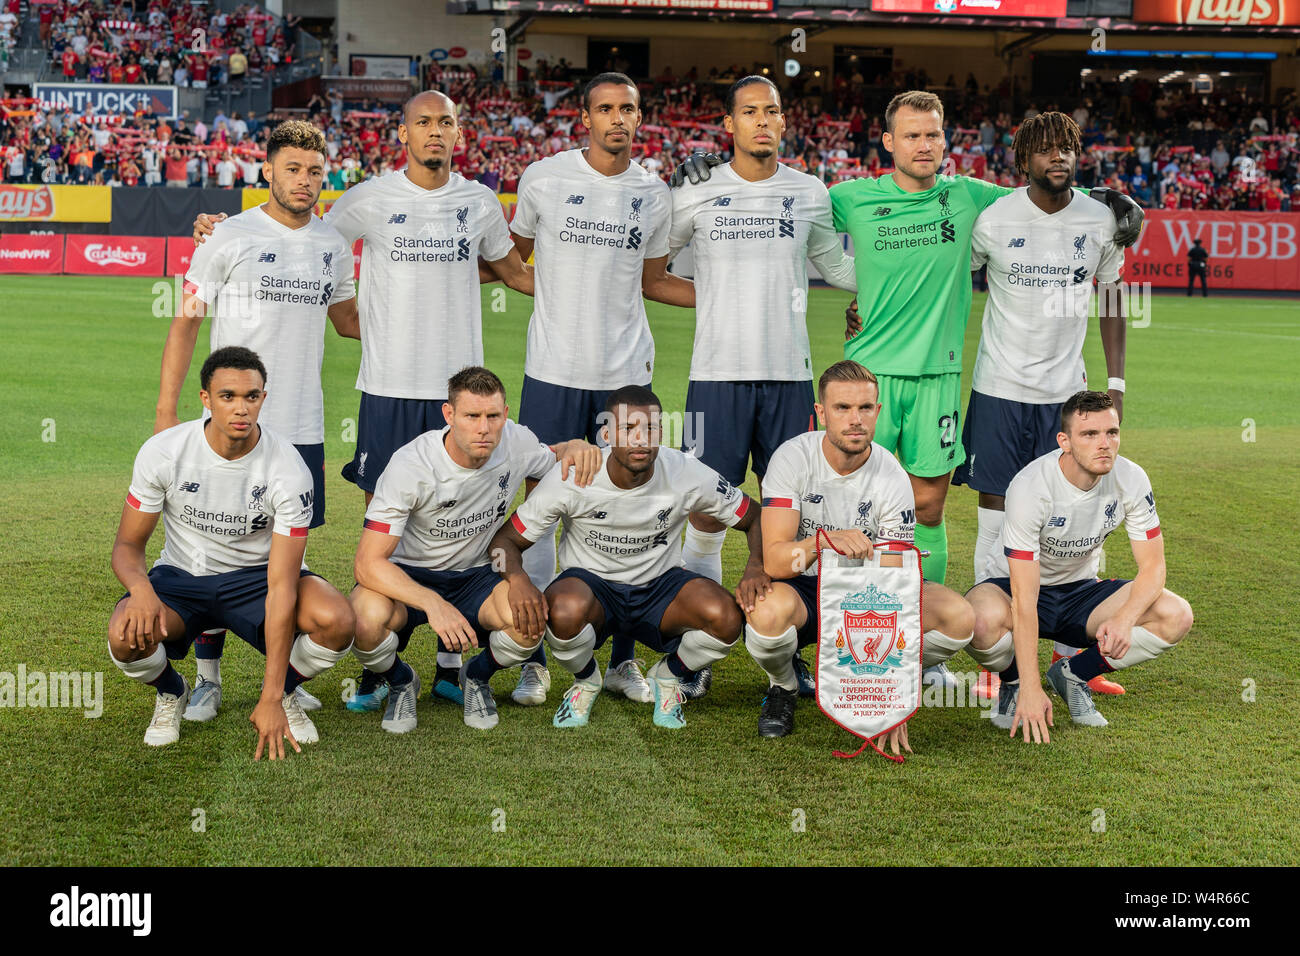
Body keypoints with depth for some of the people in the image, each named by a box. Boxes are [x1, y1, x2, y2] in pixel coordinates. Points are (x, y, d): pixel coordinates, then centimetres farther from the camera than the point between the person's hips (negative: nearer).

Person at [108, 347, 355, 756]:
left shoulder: (289, 469, -21)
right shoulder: (162, 452, -16)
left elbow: (281, 586, -24)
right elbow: (127, 544, -5)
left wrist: (271, 699, -27)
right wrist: (141, 588, -33)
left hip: (256, 576, -1)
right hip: (180, 577, 1)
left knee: (337, 621, -31)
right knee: (127, 635, -33)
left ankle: (283, 690, 4)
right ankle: (171, 692, 6)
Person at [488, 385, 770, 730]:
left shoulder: (687, 474, -15)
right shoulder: (571, 478, -18)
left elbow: (756, 520, -1)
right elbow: (507, 540, -12)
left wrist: (756, 568, -23)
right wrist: (518, 579, -35)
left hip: (660, 586, 1)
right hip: (590, 582, -1)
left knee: (725, 617, -30)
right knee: (564, 612, -39)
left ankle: (667, 677, 6)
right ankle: (586, 681, 0)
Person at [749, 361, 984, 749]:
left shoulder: (894, 480, -15)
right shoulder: (793, 459, -18)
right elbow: (774, 560, -26)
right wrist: (826, 540, -48)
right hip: (802, 587, -2)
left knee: (959, 617, -22)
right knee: (770, 610, -39)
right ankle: (782, 688, -3)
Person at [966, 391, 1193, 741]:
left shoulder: (1131, 480, -15)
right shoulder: (1030, 487, -29)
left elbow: (1153, 567, -10)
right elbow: (1025, 599, -32)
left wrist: (1124, 620, -32)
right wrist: (1030, 690, -36)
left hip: (1082, 592, 4)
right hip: (1020, 588, -4)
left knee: (1176, 616, -20)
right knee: (985, 620, -39)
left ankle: (1073, 674, 1)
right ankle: (1015, 684, -3)